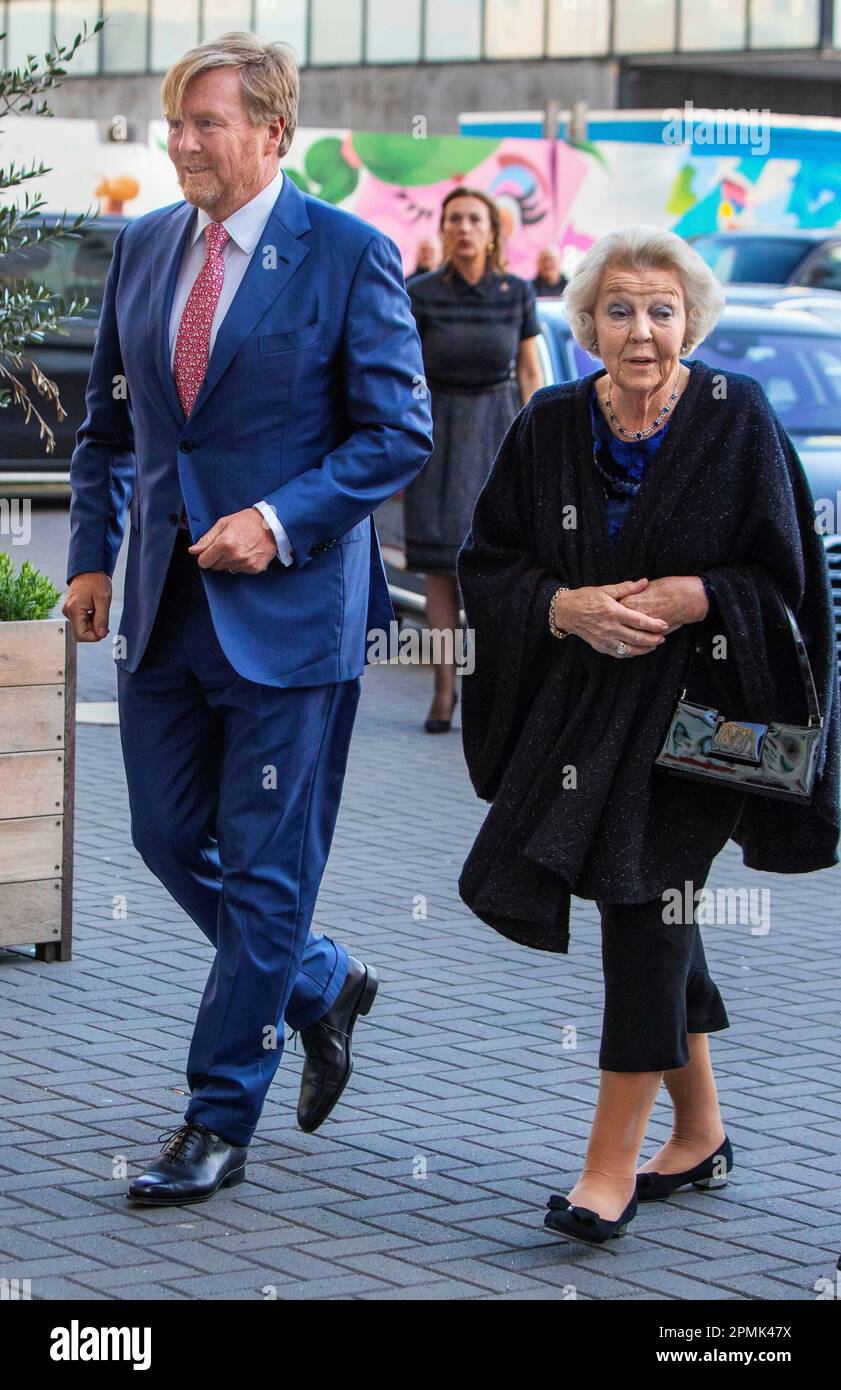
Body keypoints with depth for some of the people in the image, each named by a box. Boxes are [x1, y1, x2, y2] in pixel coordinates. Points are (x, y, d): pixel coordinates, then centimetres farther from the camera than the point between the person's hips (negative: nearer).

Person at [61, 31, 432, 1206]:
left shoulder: (350, 256, -9)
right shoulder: (142, 247, 8)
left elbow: (398, 433, -8)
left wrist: (281, 521, -18)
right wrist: (93, 551, 9)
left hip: (288, 606, -6)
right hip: (165, 601, 6)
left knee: (265, 869, 1)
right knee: (169, 838, 12)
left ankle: (220, 1122, 10)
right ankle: (322, 986, 36)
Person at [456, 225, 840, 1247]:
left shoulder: (738, 420, -7)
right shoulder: (550, 427, 1)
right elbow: (486, 561, 2)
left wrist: (686, 599, -21)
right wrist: (568, 607, -16)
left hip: (697, 698, -4)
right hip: (584, 699, 4)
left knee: (644, 898, -12)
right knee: (651, 910, 11)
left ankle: (613, 1162, -7)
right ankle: (699, 1131, 27)